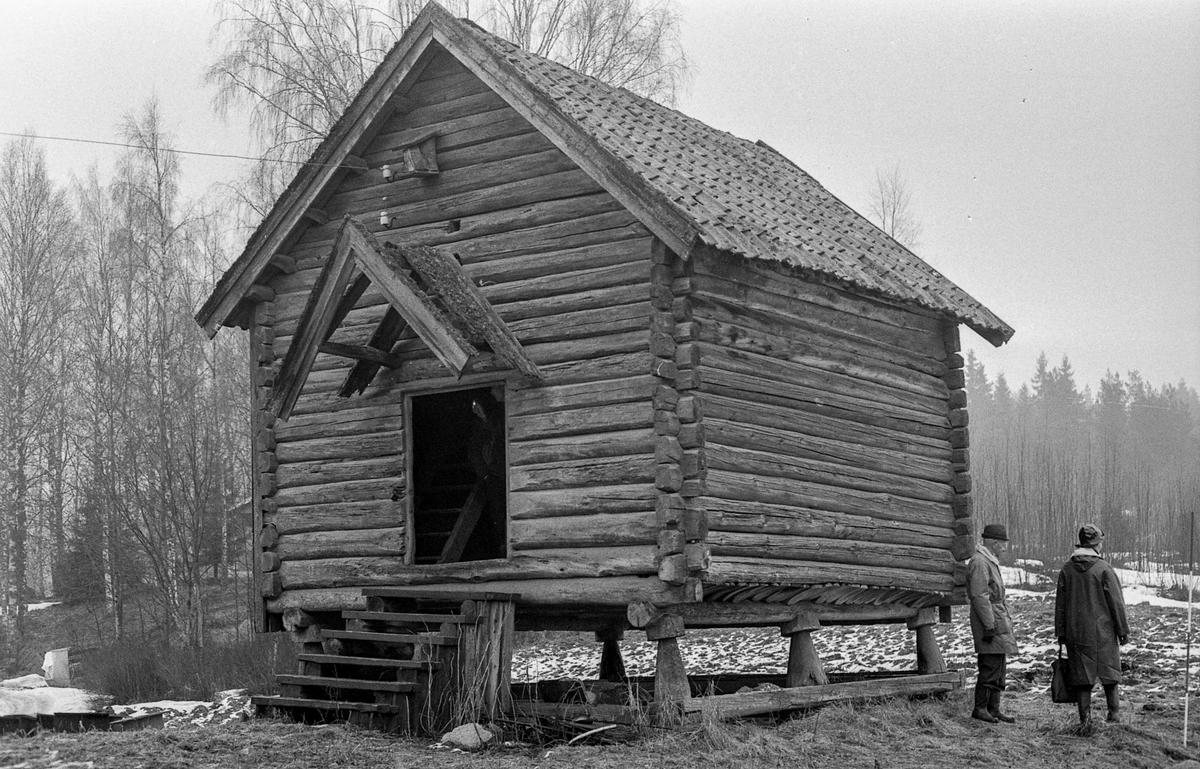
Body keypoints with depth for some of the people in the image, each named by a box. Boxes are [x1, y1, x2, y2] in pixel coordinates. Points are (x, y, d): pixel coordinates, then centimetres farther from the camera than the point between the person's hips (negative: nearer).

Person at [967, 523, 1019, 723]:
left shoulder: (990, 562, 18)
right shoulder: (979, 562, -15)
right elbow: (979, 596, -21)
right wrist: (990, 625, -22)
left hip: (999, 623, 10)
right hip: (991, 624, -10)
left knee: (999, 668, 11)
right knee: (990, 667, -9)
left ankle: (994, 708, 16)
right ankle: (980, 708, -3)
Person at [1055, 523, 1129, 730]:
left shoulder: (1066, 569, 1)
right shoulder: (1103, 568, -10)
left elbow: (1060, 604, 5)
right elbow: (1116, 602, -7)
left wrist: (1060, 633, 12)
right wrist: (1123, 630, 1)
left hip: (1076, 633, 3)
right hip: (1102, 632, -3)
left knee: (1081, 677, 5)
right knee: (1109, 673, 13)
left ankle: (1085, 719, 4)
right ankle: (1114, 713, 17)